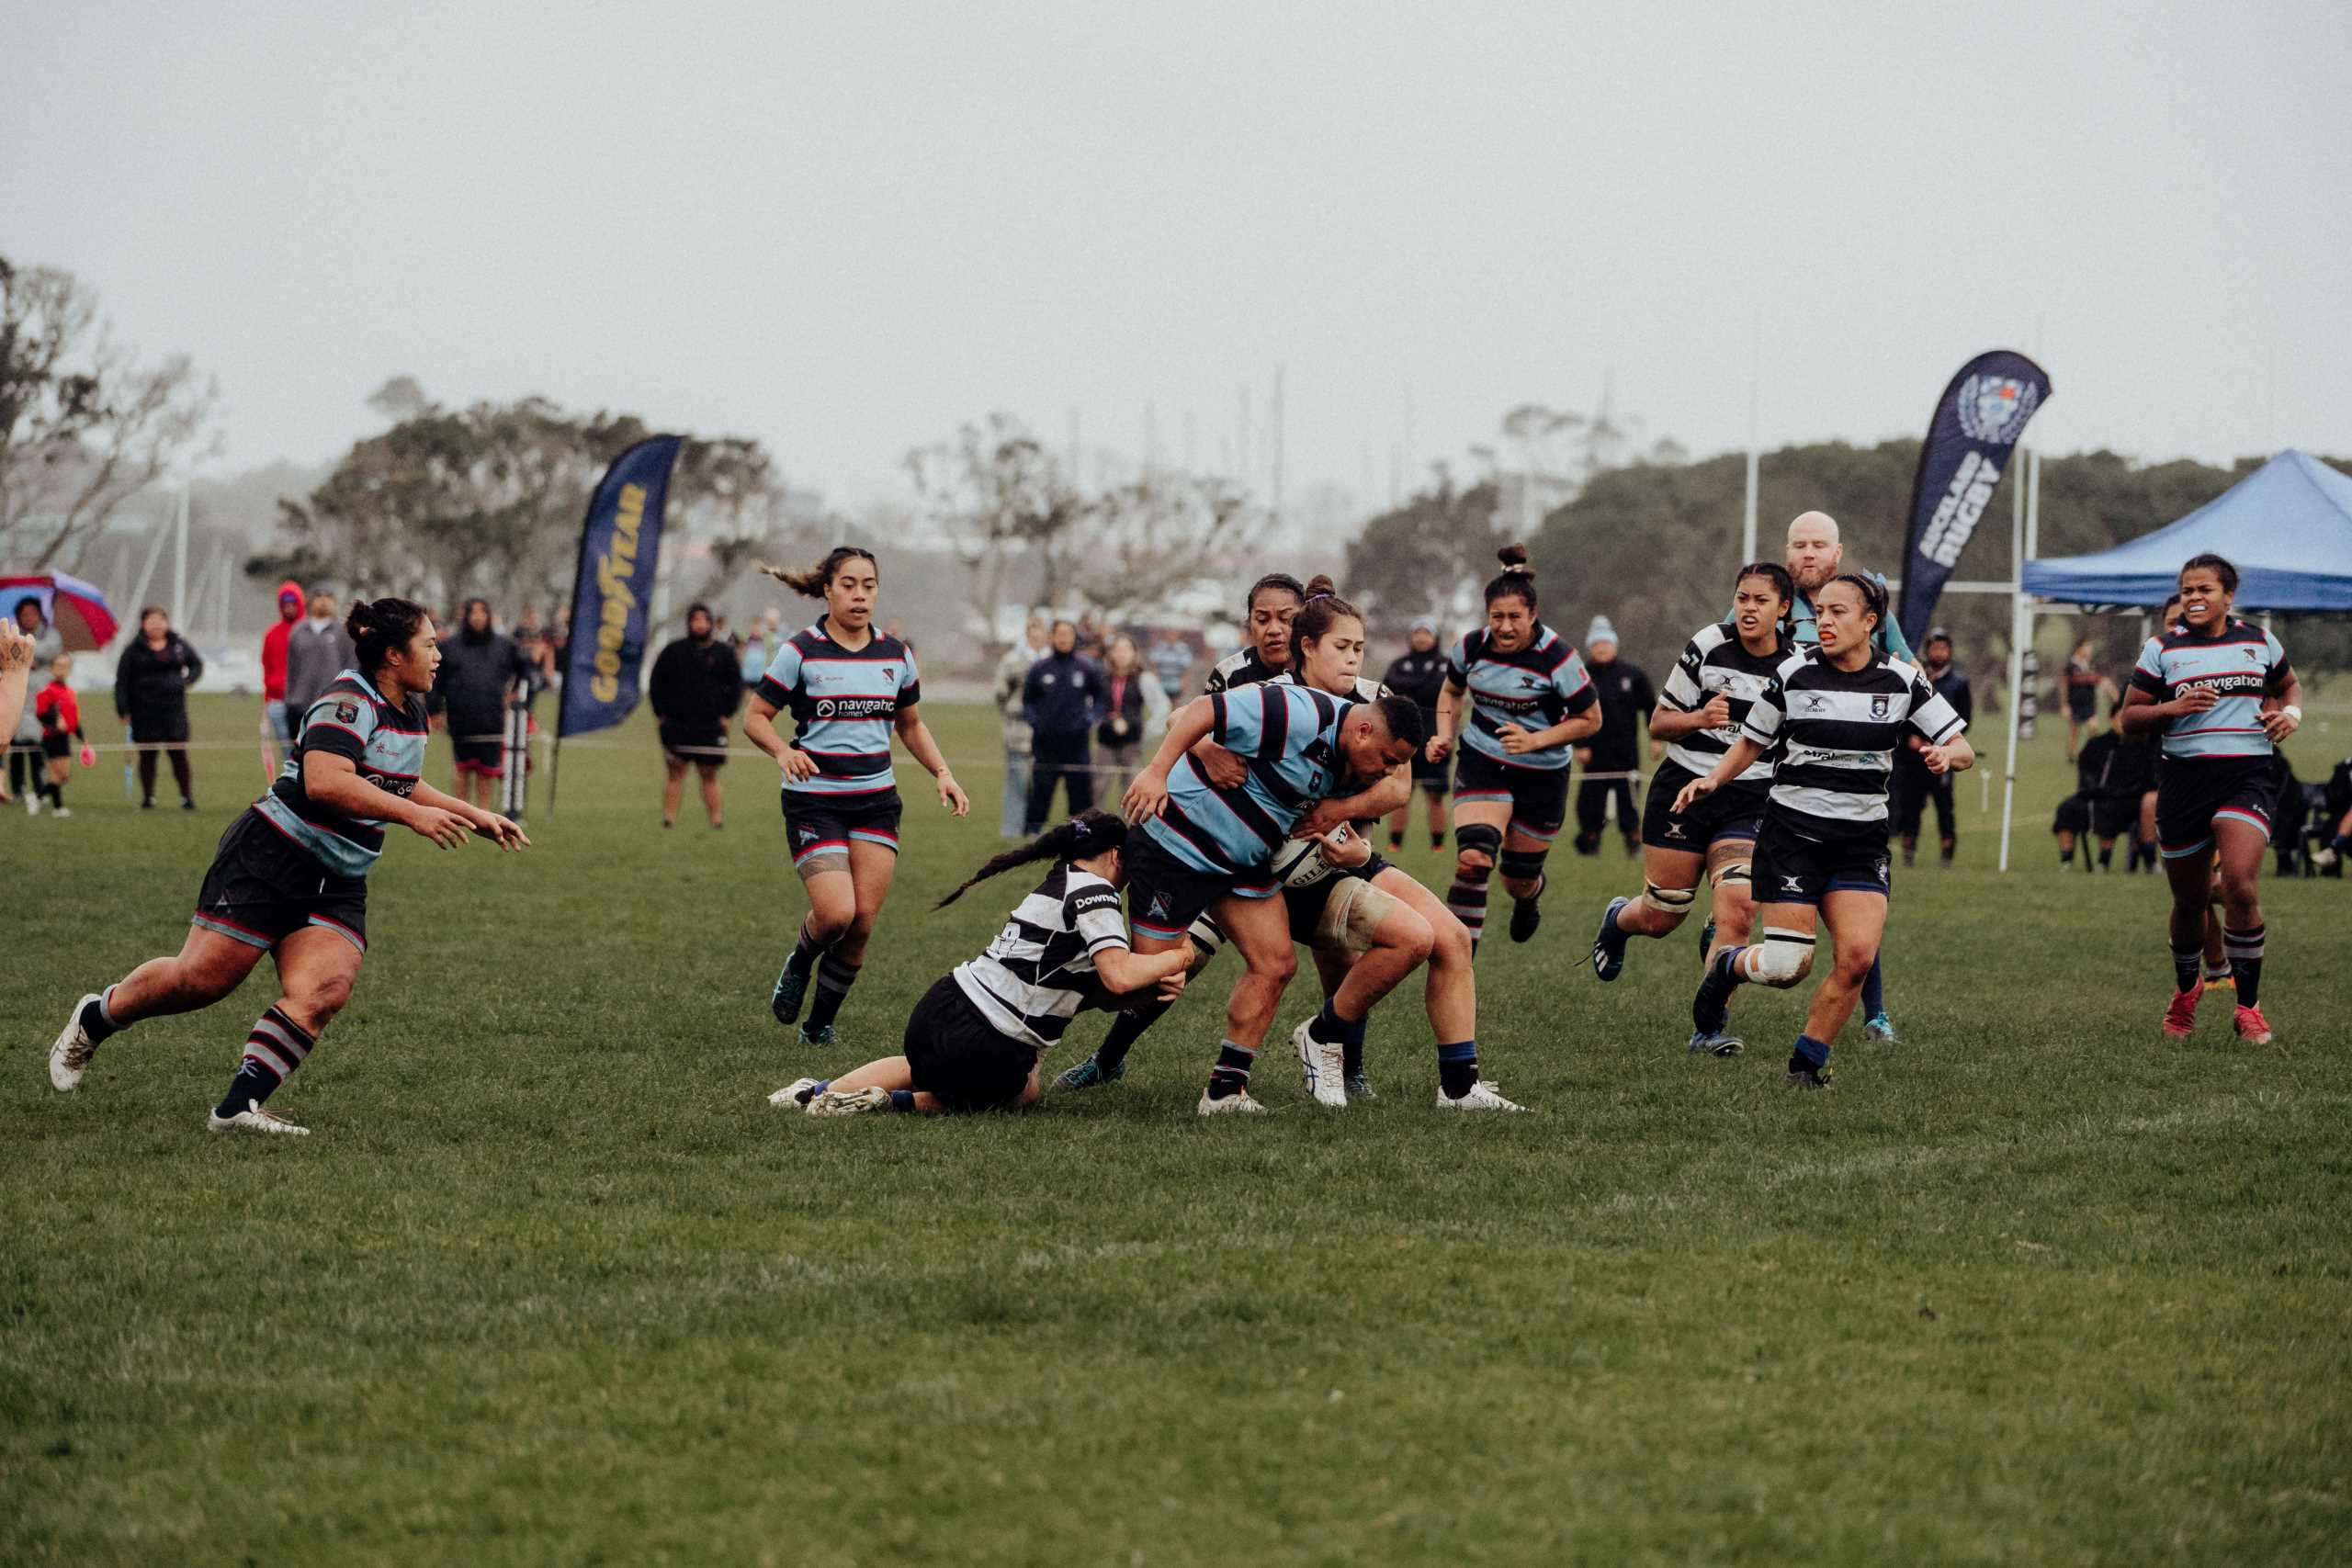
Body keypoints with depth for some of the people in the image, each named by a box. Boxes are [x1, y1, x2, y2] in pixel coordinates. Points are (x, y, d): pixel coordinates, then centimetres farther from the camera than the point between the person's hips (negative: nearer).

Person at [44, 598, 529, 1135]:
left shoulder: (411, 711, 13)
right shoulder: (350, 702, -16)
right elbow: (325, 781, -32)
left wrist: (475, 817, 28)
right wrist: (412, 814, -31)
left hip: (338, 884, 8)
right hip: (270, 858, -8)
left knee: (323, 993, -16)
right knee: (202, 978, -7)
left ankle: (240, 1107, -18)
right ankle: (93, 1020, 20)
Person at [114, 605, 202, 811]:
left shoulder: (179, 645, 7)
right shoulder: (134, 649, -1)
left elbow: (196, 664, 21)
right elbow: (122, 680, -2)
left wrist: (188, 680, 1)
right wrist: (123, 709, -9)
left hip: (174, 708, 1)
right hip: (144, 712, -1)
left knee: (179, 753, -2)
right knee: (147, 755, 5)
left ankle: (187, 796, 2)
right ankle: (147, 797, 14)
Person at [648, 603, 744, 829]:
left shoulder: (723, 653, 6)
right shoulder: (674, 651, 4)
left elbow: (735, 685, 11)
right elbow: (656, 683, 10)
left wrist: (726, 715, 2)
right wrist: (660, 713, 2)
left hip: (710, 725, 0)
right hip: (675, 724, 0)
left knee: (709, 774, 3)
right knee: (675, 771, -1)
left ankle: (717, 820, 6)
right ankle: (669, 818, -1)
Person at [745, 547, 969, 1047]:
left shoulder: (894, 655, 7)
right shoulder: (801, 651, -6)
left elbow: (910, 724, 21)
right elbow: (756, 717, -2)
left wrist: (941, 772, 6)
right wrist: (783, 751, -23)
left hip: (875, 802, 4)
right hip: (814, 798, -4)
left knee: (863, 922, -5)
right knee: (836, 913, -20)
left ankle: (820, 1023, 13)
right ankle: (798, 966, 15)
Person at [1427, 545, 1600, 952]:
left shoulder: (1557, 659, -18)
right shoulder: (1472, 647, -7)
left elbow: (1590, 719, -9)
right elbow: (1452, 691, 15)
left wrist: (1536, 739, -21)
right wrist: (1445, 736, -2)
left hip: (1542, 776, -1)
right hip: (1481, 763, 1)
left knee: (1518, 879, 11)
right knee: (1473, 859, -23)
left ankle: (1530, 895, 52)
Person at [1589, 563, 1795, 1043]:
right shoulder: (1708, 645, -7)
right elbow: (1659, 722, -1)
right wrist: (1700, 719, -21)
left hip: (1751, 802, 1)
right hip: (1684, 788, -1)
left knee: (1737, 912, -20)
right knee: (1659, 918, 7)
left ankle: (1708, 1027, -10)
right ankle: (1617, 920, 44)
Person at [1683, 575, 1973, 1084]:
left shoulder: (1901, 680, -1)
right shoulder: (1793, 673, -3)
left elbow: (1962, 747, 3)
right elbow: (1751, 743, 9)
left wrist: (1946, 755, -20)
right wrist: (1713, 780, -8)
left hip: (1862, 839, 2)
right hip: (1792, 831, -2)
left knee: (1858, 957, -15)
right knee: (1787, 965, -11)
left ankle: (1807, 1061, 5)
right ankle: (1723, 968, 24)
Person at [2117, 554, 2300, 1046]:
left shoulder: (2259, 642, 9)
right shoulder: (2162, 649, 4)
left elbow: (2289, 684, 28)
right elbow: (2129, 718, 6)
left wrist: (2291, 712, 5)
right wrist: (2173, 708, -13)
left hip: (2246, 775, -1)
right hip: (2183, 778, 1)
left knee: (2241, 886, -20)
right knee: (2190, 899, 9)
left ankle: (2249, 1007, -9)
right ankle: (2185, 990, 36)